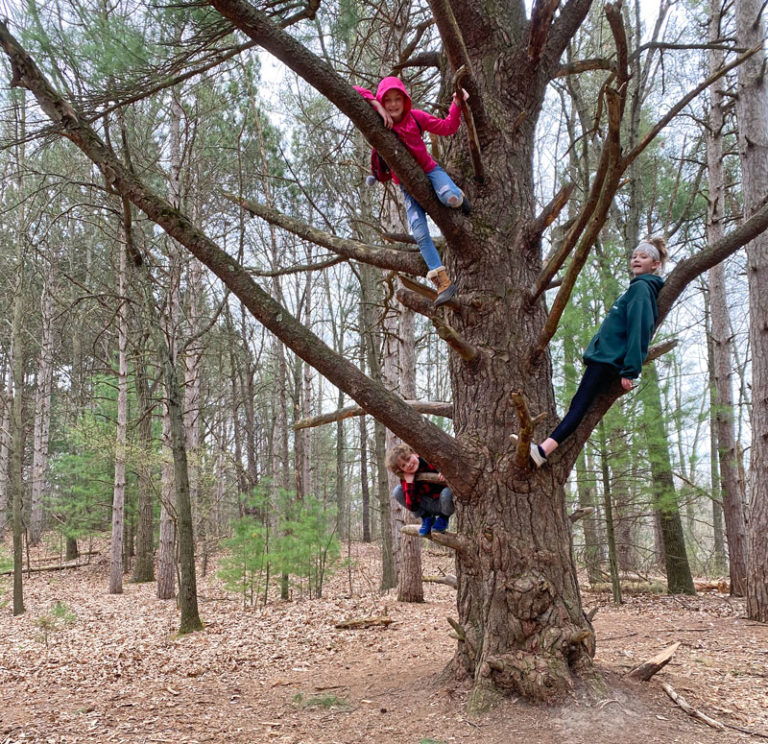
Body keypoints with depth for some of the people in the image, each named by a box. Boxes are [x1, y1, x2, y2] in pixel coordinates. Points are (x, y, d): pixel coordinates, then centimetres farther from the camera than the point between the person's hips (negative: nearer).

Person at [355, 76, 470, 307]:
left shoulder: (415, 117, -6)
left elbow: (446, 127, -1)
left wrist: (456, 106, -15)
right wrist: (376, 105, -28)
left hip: (429, 170, 0)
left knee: (450, 198, -34)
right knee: (420, 233, -12)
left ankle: (458, 196, 7)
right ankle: (443, 283, -9)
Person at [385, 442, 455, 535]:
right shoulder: (406, 479, -12)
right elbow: (412, 506, -20)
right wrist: (409, 482, -29)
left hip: (444, 503, -3)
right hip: (428, 505, 3)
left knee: (447, 492, -40)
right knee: (397, 492, -15)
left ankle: (443, 518, -3)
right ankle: (426, 518, 3)